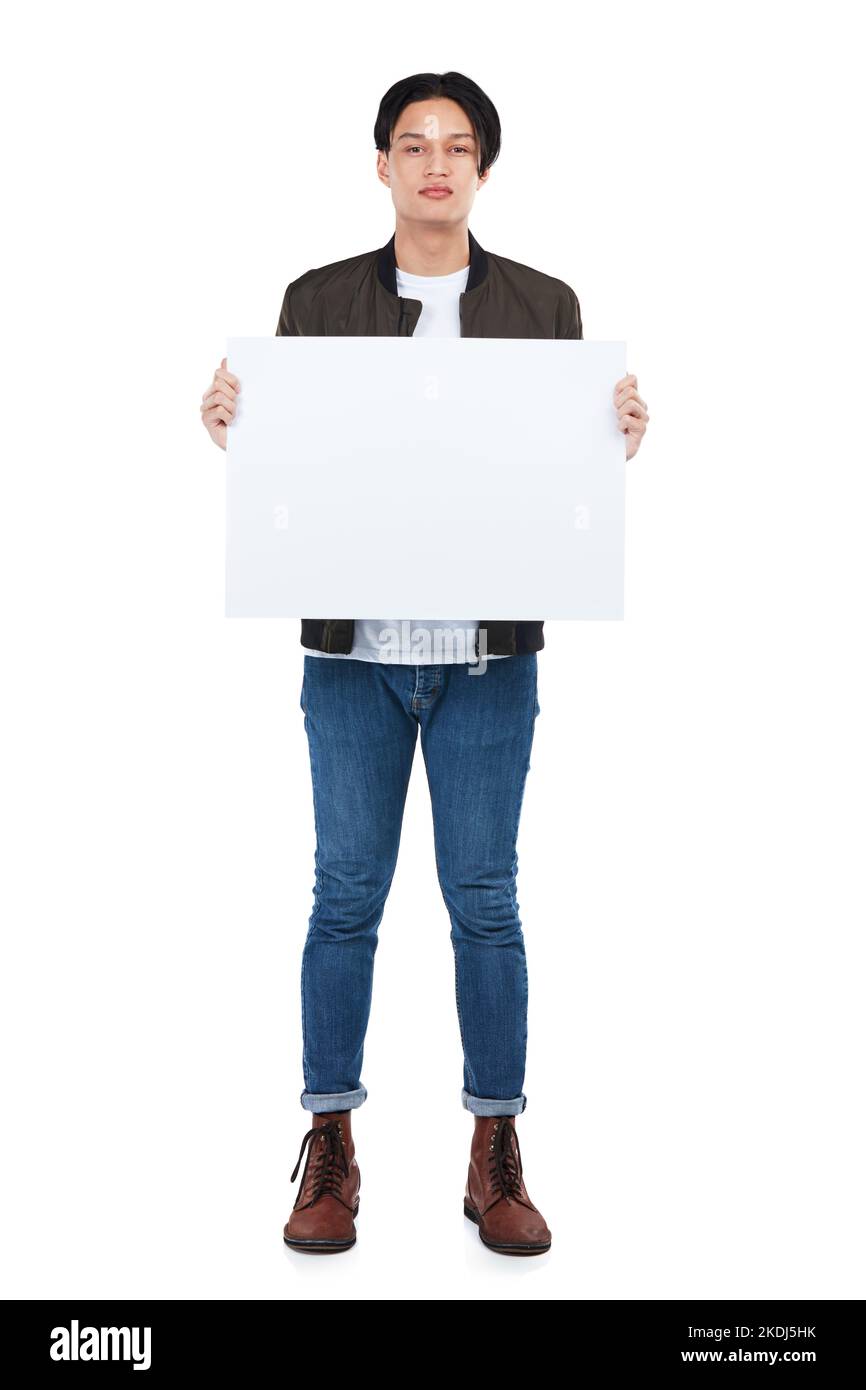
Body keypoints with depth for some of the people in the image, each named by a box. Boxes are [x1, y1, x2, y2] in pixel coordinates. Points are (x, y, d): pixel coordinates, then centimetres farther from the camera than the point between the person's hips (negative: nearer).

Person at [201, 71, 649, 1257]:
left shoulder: (544, 305, 7)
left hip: (488, 649, 0)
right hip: (353, 646, 1)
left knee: (485, 898, 4)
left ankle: (497, 1157, 18)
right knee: (345, 894, 5)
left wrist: (623, 436, -12)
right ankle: (330, 1151, 19)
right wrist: (229, 424, -11)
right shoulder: (317, 300, 7)